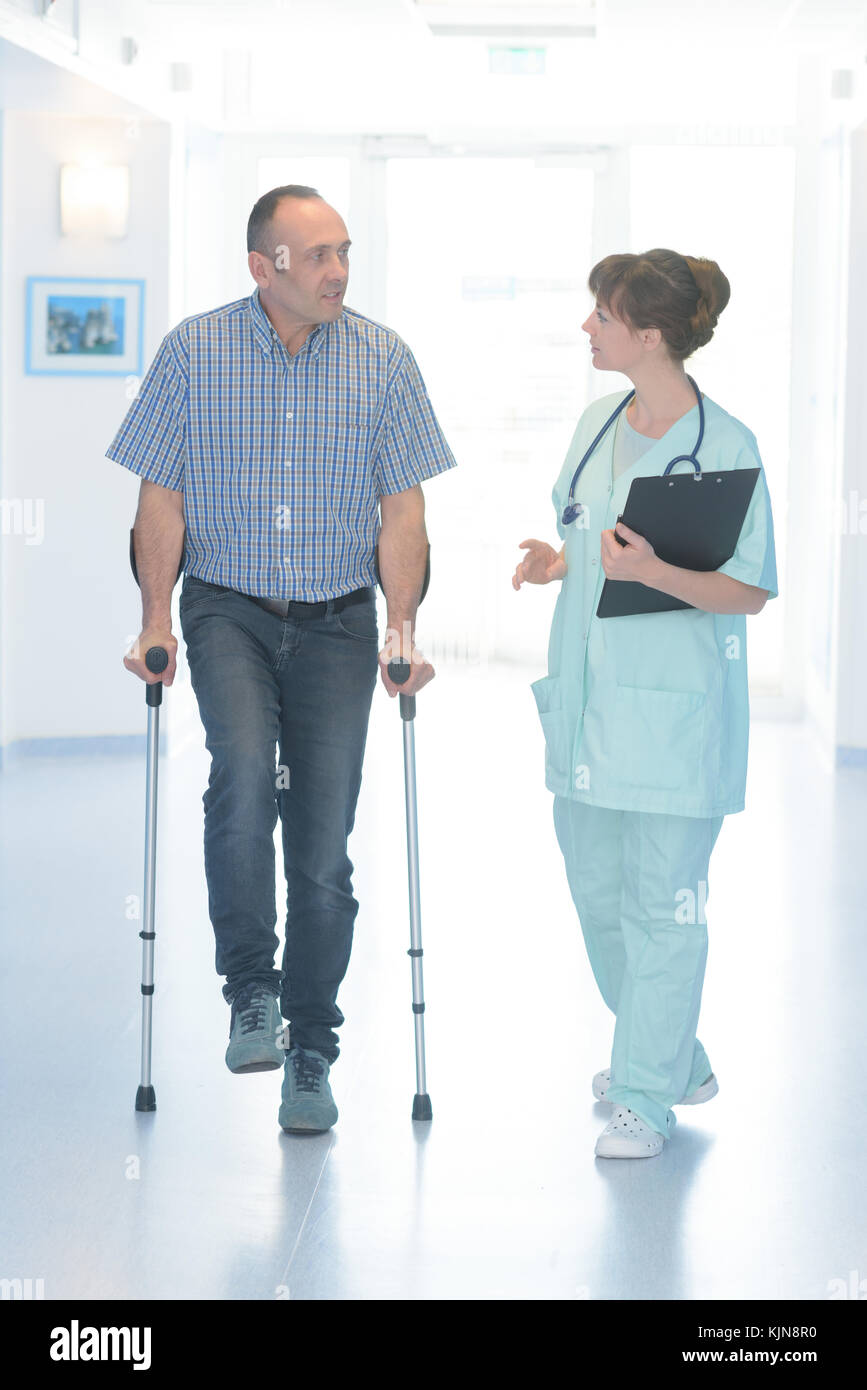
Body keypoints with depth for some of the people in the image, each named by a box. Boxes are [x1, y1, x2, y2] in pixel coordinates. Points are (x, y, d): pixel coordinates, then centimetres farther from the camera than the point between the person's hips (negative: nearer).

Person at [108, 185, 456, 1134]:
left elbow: (403, 503, 2)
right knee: (243, 768, -28)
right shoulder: (195, 352, 0)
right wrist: (155, 620, -6)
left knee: (323, 841, 0)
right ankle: (249, 989, -11)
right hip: (228, 608, -1)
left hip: (337, 622, 1)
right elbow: (161, 493, 2)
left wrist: (402, 628, -8)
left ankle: (309, 1054, 14)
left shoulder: (382, 359, 1)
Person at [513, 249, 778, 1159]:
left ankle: (645, 1098, 11)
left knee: (661, 904, -1)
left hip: (677, 705, -8)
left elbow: (752, 592, -13)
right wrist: (554, 564, 0)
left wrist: (653, 572, -26)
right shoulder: (598, 424, 9)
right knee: (596, 890, 15)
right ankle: (676, 1059, 34)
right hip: (588, 698, 8)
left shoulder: (725, 444, -13)